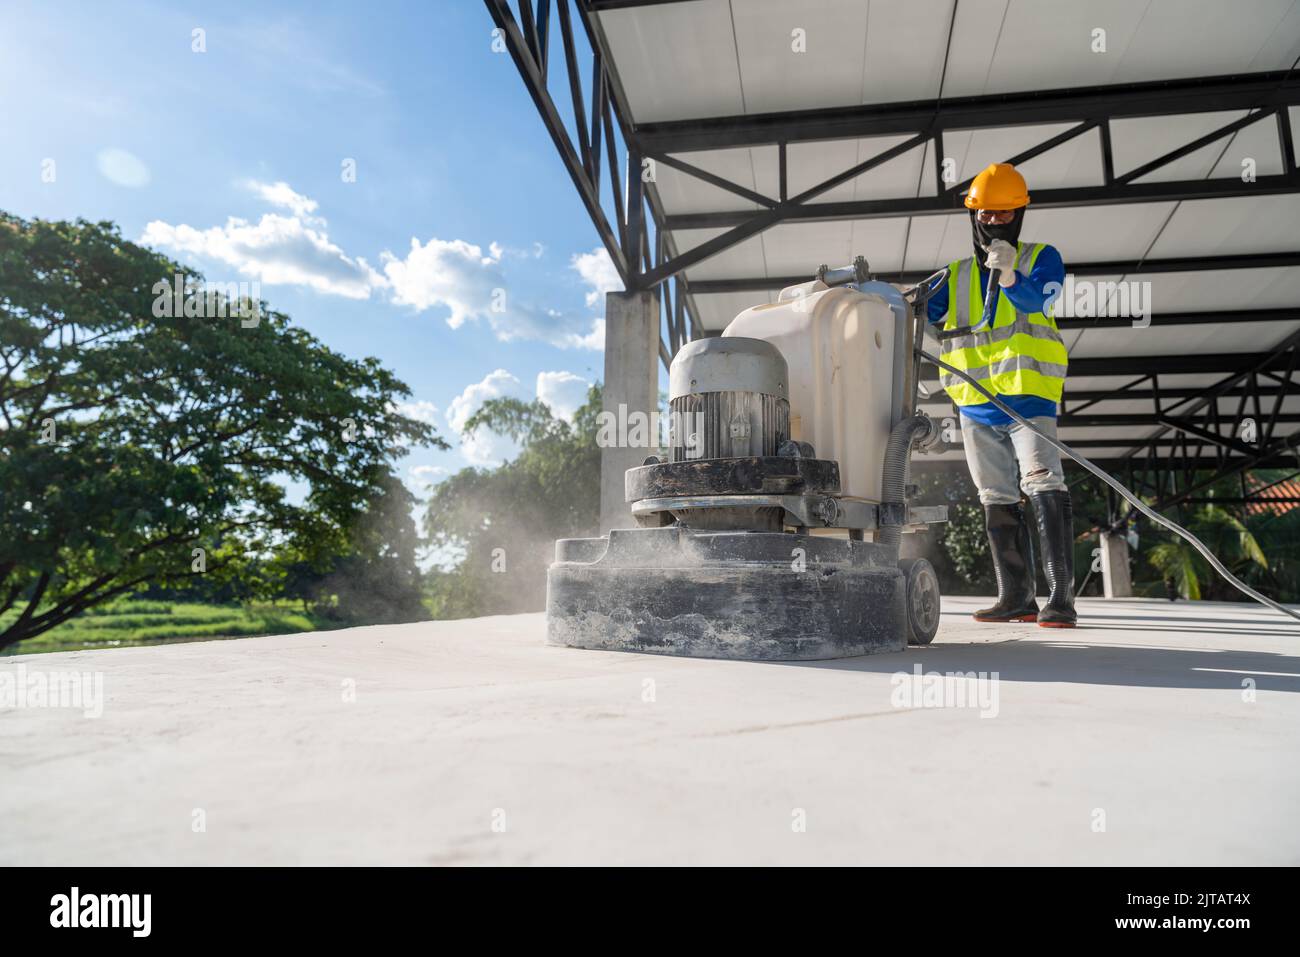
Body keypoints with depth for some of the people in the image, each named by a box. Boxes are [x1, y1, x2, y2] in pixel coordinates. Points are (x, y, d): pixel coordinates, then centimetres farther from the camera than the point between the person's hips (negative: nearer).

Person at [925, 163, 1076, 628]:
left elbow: (1036, 299, -16)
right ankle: (1017, 597, 16)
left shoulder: (1042, 258, 6)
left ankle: (1060, 598, -15)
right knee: (997, 500, 7)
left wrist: (1008, 275, -36)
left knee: (1044, 485, -17)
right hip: (975, 405, 5)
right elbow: (923, 315, 3)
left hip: (1028, 395, -4)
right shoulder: (956, 276, 17)